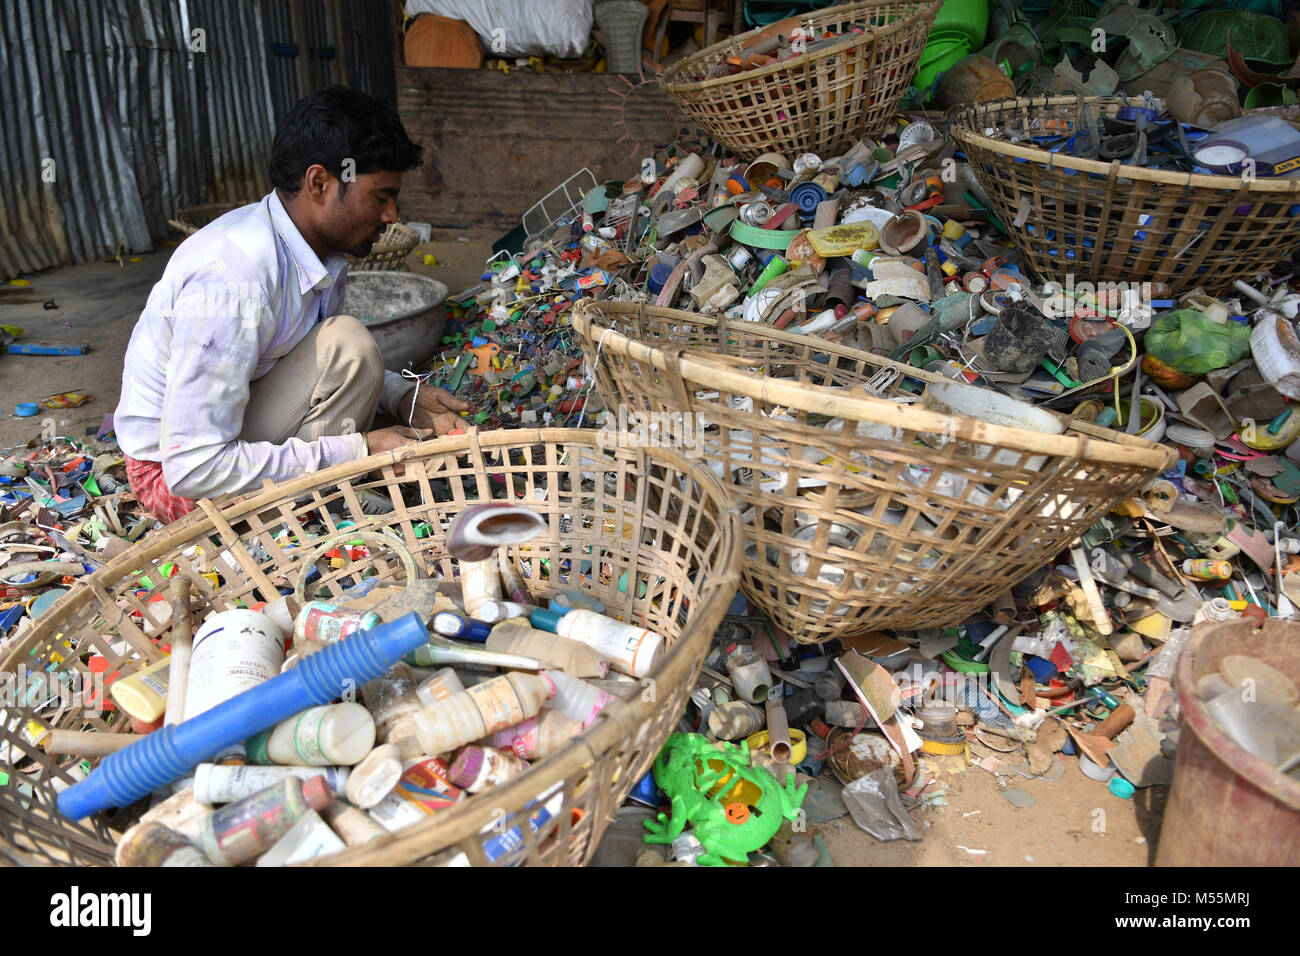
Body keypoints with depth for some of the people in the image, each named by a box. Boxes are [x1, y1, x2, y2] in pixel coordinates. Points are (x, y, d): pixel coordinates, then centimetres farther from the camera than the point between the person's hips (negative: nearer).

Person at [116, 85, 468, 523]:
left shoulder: (324, 252, -5)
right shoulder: (230, 282, -32)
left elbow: (323, 371, 12)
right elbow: (194, 469, -32)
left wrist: (403, 396, -7)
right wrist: (359, 451, -30)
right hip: (175, 478, -9)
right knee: (346, 343, -25)